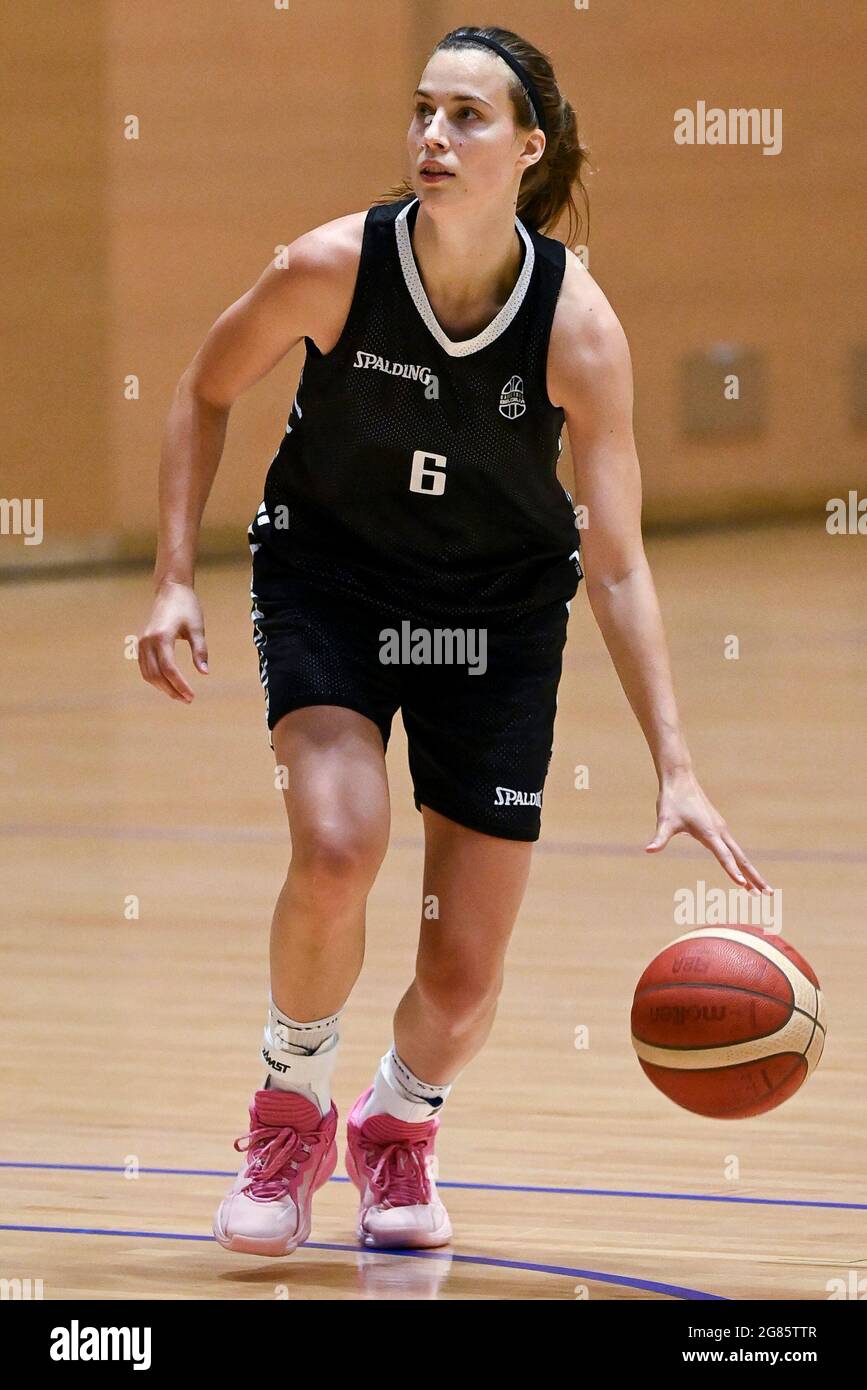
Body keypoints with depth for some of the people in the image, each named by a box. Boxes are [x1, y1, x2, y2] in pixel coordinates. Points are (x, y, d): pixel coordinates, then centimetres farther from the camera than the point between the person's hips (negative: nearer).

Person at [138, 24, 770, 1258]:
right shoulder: (333, 269, -22)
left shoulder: (577, 326, -23)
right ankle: (293, 1109, 0)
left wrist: (676, 767, -26)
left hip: (497, 611, 1)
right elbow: (206, 392, -2)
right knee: (337, 849, -29)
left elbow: (616, 565, -19)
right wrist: (176, 578, -10)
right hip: (329, 580, -1)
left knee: (463, 976, -2)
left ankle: (401, 1122, 35)